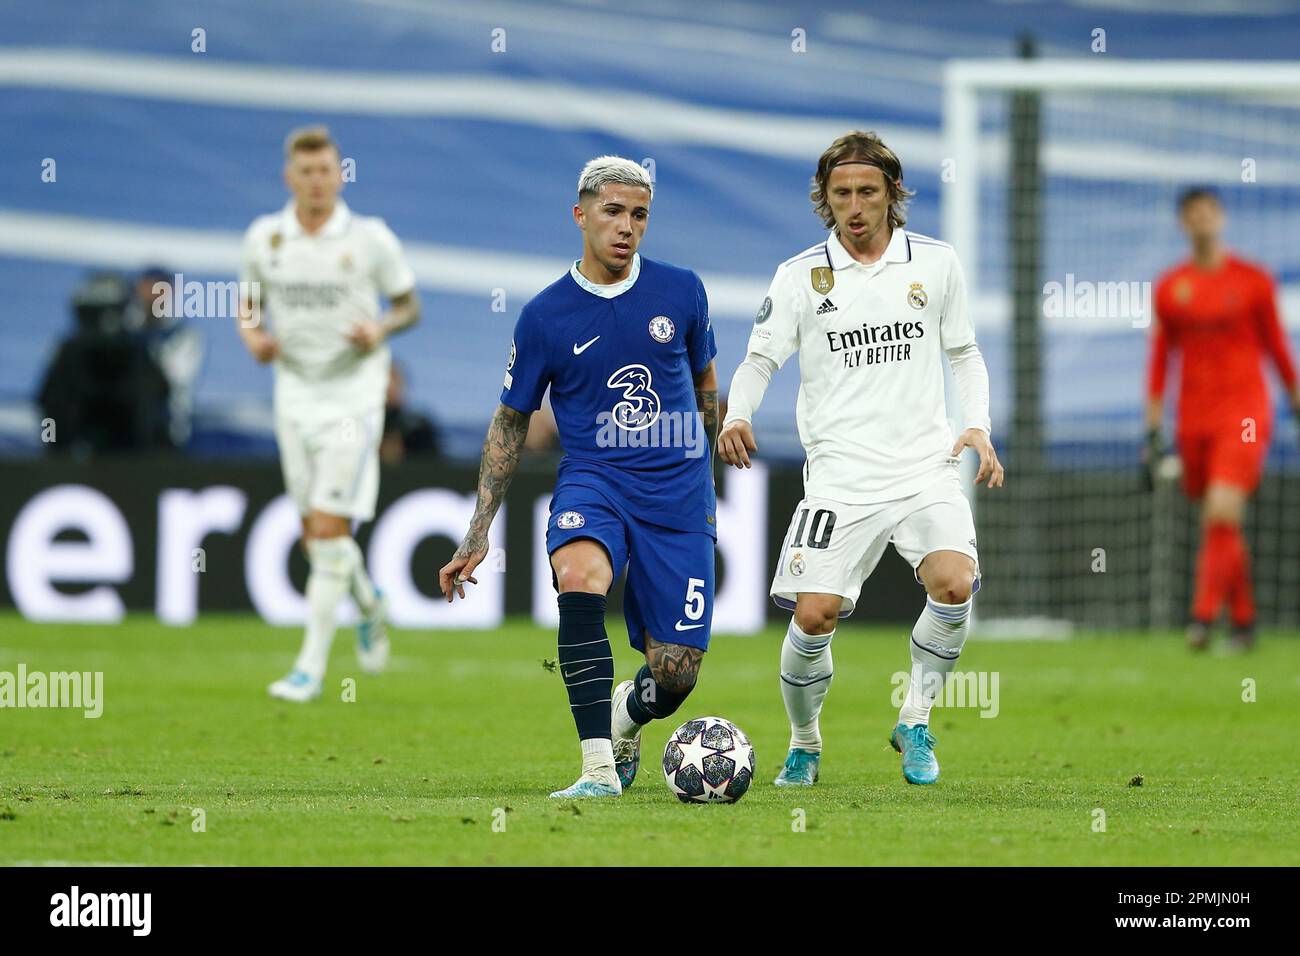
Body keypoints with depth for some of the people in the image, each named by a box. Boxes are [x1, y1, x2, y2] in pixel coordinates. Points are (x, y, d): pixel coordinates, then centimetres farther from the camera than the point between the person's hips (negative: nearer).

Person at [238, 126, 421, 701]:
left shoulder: (371, 239, -6)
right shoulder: (263, 238, 2)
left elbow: (409, 306, 5)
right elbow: (248, 305, 15)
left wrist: (381, 330, -16)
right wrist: (253, 336, -8)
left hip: (353, 395, -4)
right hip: (295, 391, 4)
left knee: (329, 526, -12)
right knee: (316, 534, 7)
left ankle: (311, 667, -9)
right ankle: (370, 608, 39)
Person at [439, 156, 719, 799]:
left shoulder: (681, 290, 1)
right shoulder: (545, 316, -3)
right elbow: (511, 420, 8)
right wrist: (479, 529, 5)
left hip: (678, 492, 2)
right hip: (593, 479, -2)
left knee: (676, 673, -2)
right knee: (579, 572, -37)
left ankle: (622, 718, 38)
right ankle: (599, 769, -35)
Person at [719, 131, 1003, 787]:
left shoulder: (936, 263, 8)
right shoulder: (801, 276, 4)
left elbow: (963, 353, 19)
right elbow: (761, 359, 5)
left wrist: (977, 426, 4)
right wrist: (737, 416, -15)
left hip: (926, 469, 1)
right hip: (840, 480, -1)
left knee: (954, 584, -24)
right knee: (812, 616, -12)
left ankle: (915, 721, -2)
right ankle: (804, 744, 16)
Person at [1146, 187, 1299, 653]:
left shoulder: (1253, 281, 1)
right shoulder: (1169, 287, 7)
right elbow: (1160, 357, 10)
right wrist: (1153, 429, 7)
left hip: (1243, 413, -3)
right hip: (1194, 418, 3)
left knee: (1222, 514, -19)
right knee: (1220, 524, 8)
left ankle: (1204, 615, -21)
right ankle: (1243, 620, 19)